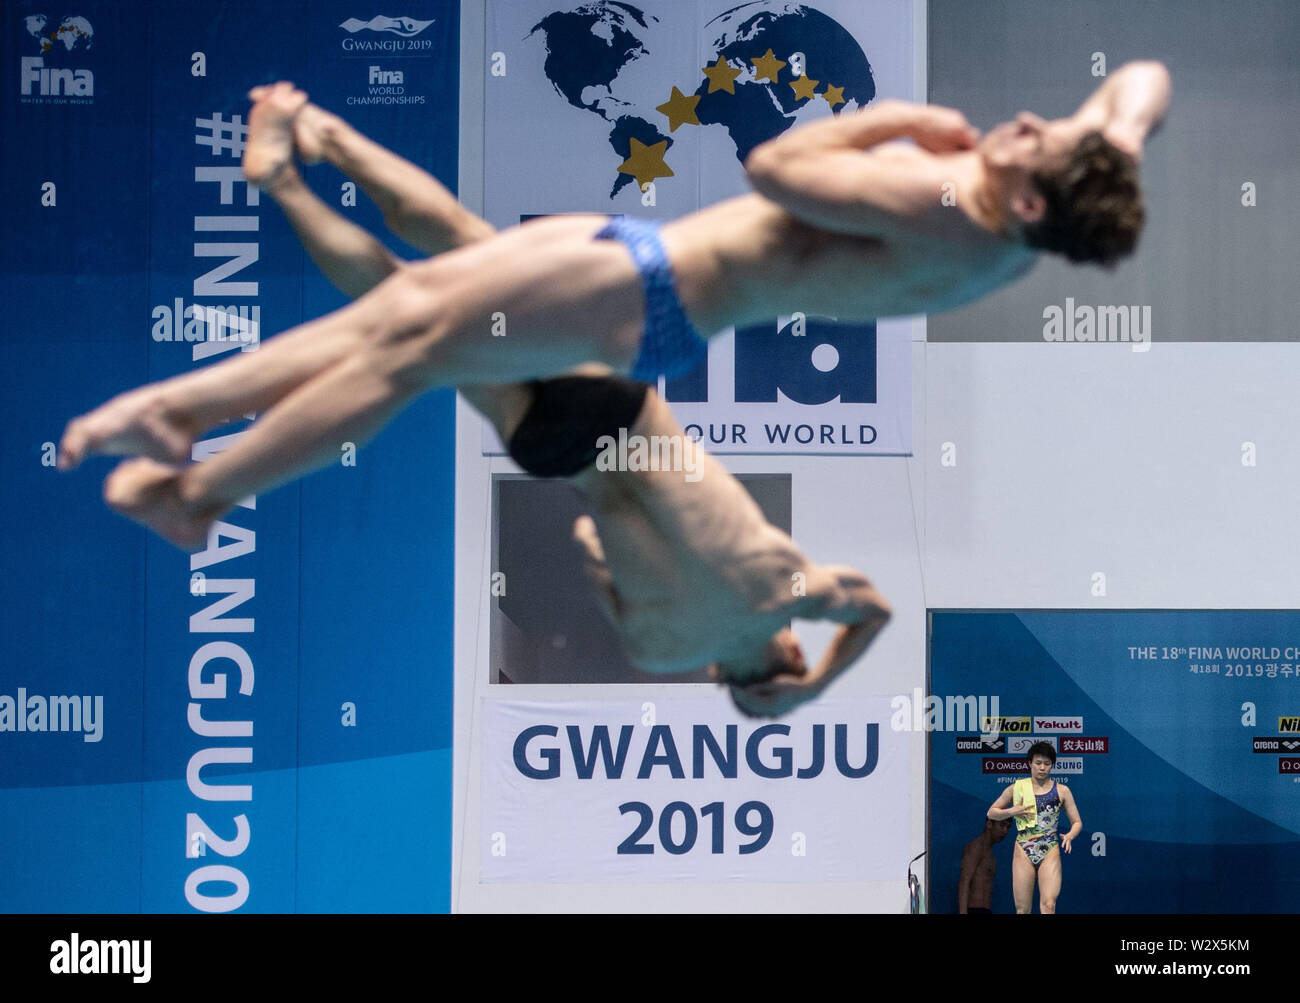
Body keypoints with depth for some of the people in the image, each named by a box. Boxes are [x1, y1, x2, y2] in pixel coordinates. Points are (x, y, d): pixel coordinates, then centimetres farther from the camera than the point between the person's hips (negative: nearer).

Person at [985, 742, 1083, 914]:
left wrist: (1069, 836, -10)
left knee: (1048, 906, -17)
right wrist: (1011, 812, -4)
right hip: (1024, 852, 1)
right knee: (1023, 909, 0)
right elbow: (991, 812, 16)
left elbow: (1077, 822, 12)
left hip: (1050, 853, -1)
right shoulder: (1016, 788, 7)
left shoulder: (1062, 791, 7)